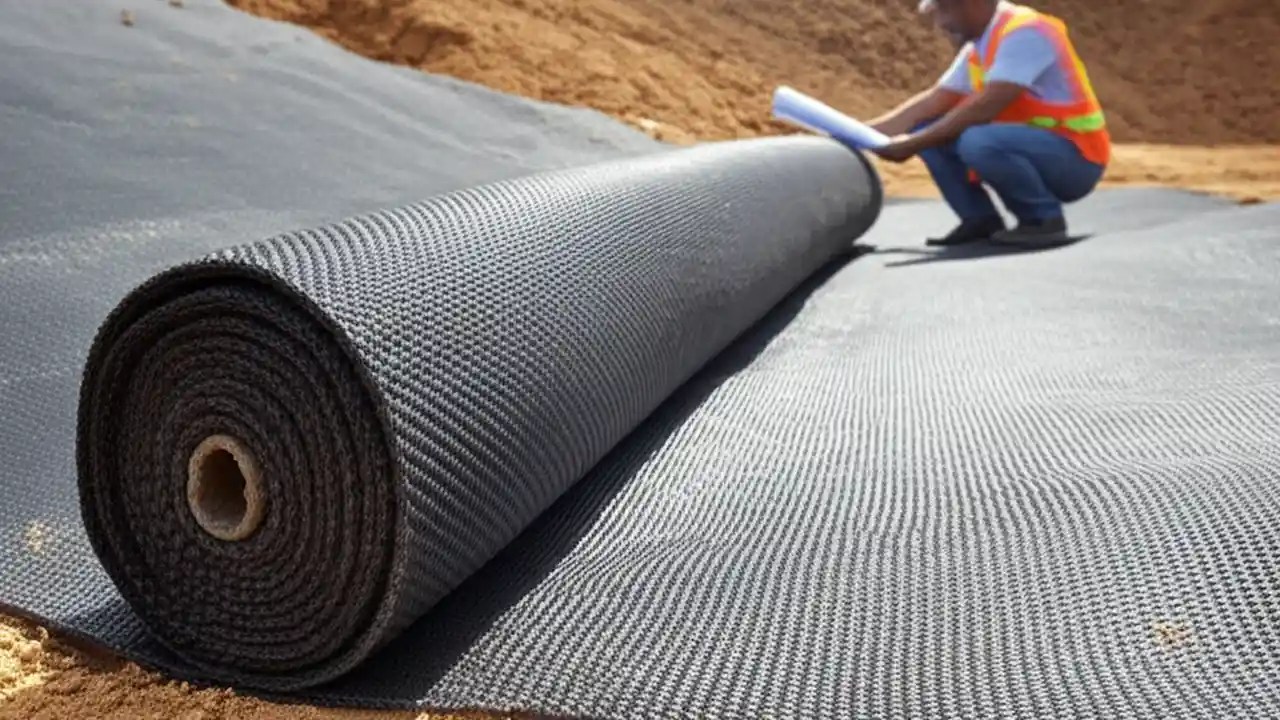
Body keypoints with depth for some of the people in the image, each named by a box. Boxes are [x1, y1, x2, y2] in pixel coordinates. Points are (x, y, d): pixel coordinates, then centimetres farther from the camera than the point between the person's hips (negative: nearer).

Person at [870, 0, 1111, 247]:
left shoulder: (1024, 32, -18)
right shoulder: (978, 47, 9)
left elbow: (985, 107, -27)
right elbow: (935, 100, 6)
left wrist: (914, 144, -25)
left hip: (1075, 158, -9)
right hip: (1032, 147, 9)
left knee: (976, 141, -35)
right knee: (927, 129, 1)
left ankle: (1044, 218, -13)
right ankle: (981, 219, 4)